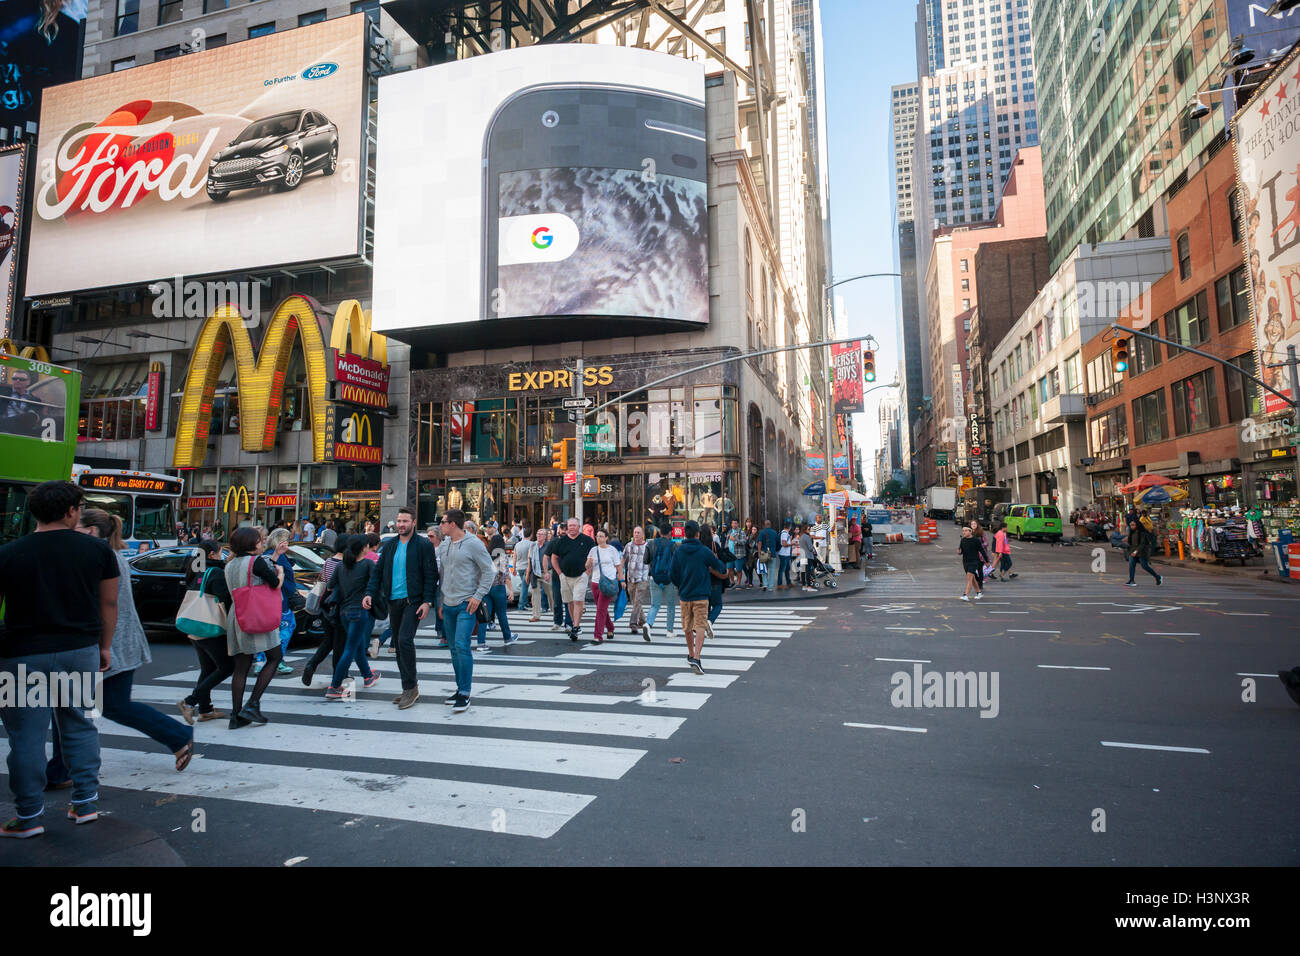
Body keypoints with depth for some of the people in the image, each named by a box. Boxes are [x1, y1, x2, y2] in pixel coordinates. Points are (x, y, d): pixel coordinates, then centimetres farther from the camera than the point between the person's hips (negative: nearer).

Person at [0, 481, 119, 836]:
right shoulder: (97, 550, -3)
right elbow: (109, 602, 3)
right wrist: (105, 646, 14)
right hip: (81, 651, 2)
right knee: (79, 725, 15)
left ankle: (29, 817, 17)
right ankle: (86, 803, 20)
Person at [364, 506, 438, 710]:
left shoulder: (423, 545, -5)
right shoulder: (389, 545, 11)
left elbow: (431, 575, -7)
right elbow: (378, 571, 14)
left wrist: (427, 601, -14)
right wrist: (370, 593, 0)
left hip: (412, 600, -6)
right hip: (393, 601, 6)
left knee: (405, 640, -17)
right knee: (398, 643, 9)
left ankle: (411, 687, -4)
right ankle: (409, 688, 19)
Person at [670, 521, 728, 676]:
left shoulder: (678, 551, -1)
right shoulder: (704, 551, -8)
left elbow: (673, 575, 3)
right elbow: (721, 569, 4)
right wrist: (724, 572, 27)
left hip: (684, 595, 4)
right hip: (701, 596, -4)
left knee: (687, 628, 17)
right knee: (700, 626, -4)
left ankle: (691, 655, 34)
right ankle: (695, 658, -18)